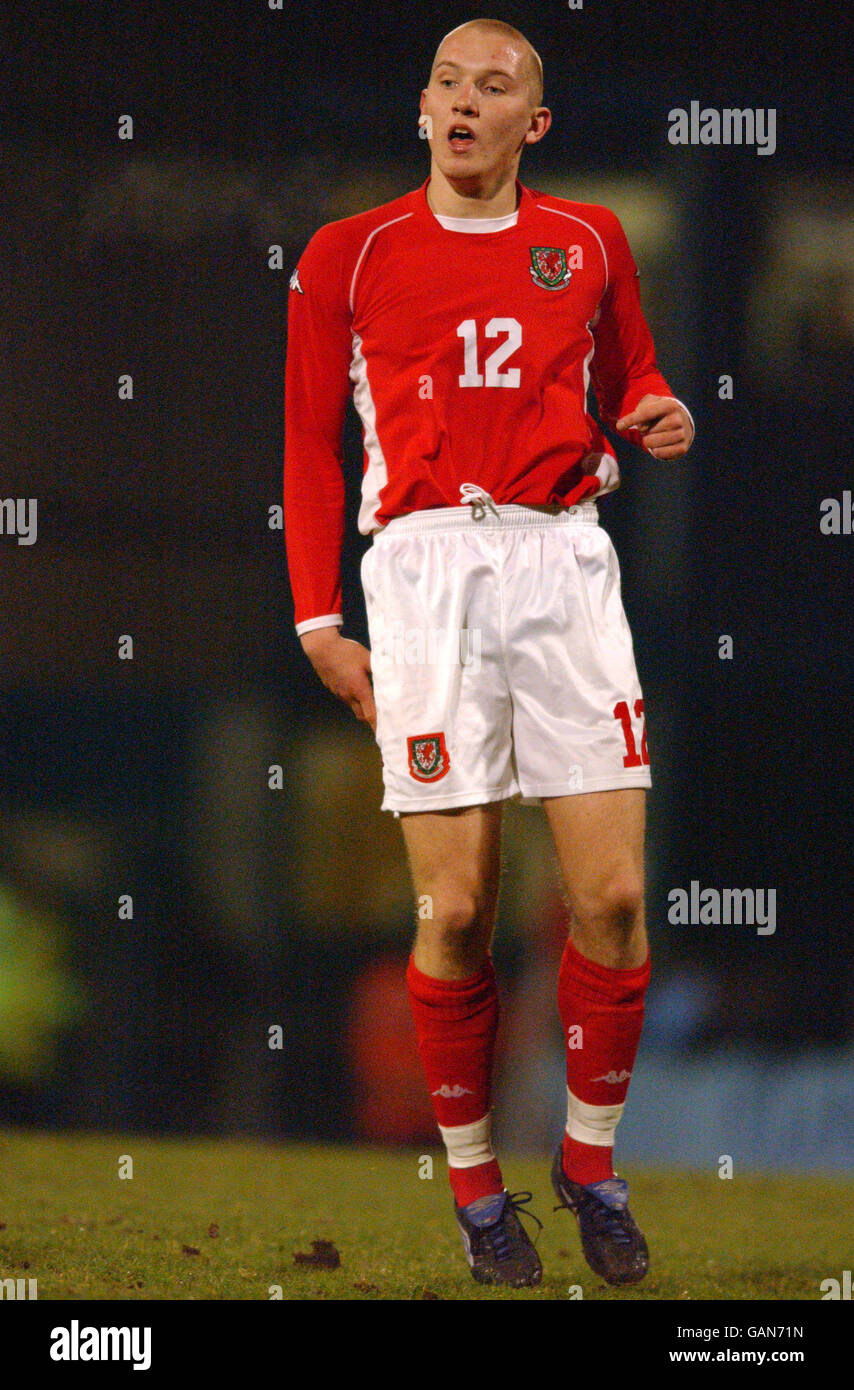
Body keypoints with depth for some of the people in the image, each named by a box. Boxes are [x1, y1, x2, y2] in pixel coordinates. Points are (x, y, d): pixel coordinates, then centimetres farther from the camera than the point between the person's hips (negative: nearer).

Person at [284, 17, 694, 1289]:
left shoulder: (589, 242, 12)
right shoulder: (348, 257, 8)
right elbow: (311, 445, 10)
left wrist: (654, 418, -1)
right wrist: (318, 621, 4)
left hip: (564, 559, 2)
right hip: (426, 563, -2)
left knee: (612, 894, -5)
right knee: (454, 908, -7)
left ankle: (591, 1161, 13)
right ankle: (474, 1181, 8)